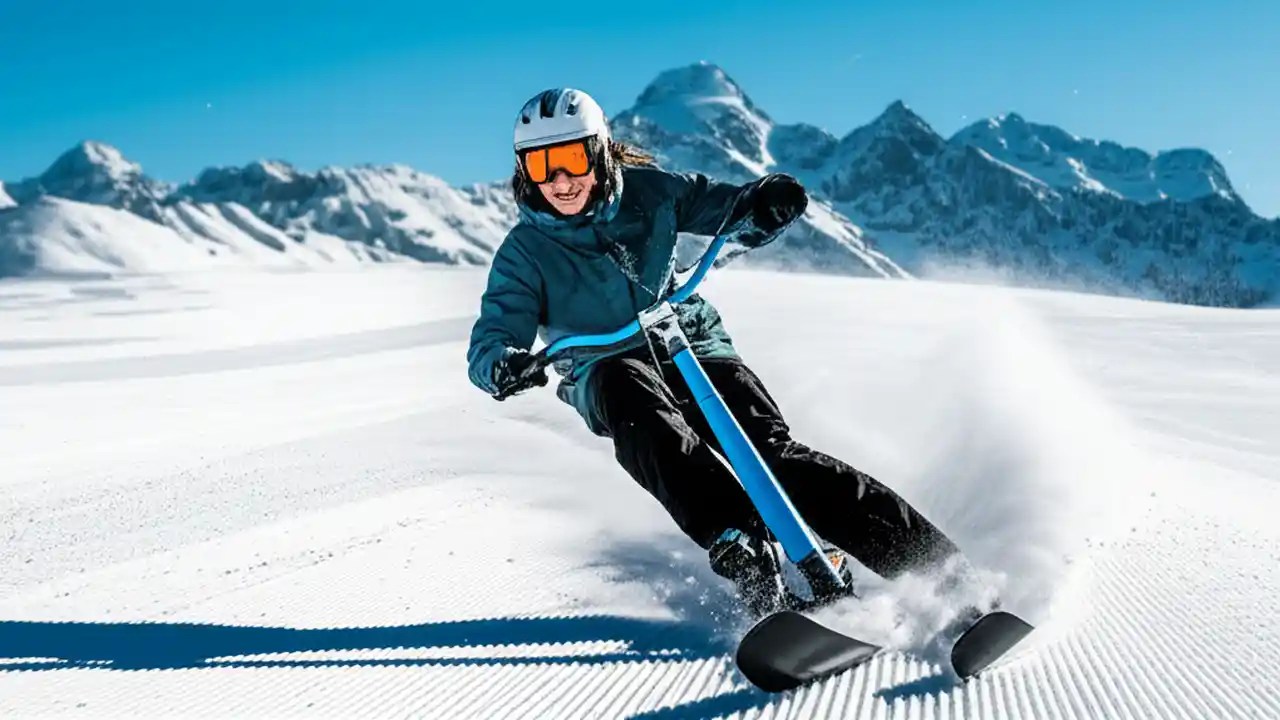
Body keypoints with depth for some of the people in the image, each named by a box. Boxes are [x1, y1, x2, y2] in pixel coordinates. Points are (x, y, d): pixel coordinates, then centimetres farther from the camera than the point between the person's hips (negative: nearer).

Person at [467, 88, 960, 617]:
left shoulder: (645, 193, 1)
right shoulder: (526, 252, -3)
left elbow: (725, 208, 6)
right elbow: (489, 342, -9)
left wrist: (765, 203, -18)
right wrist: (504, 367, -34)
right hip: (607, 371, 0)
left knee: (776, 450, -22)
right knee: (632, 393, -38)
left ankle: (938, 569, -25)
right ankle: (736, 544, -50)